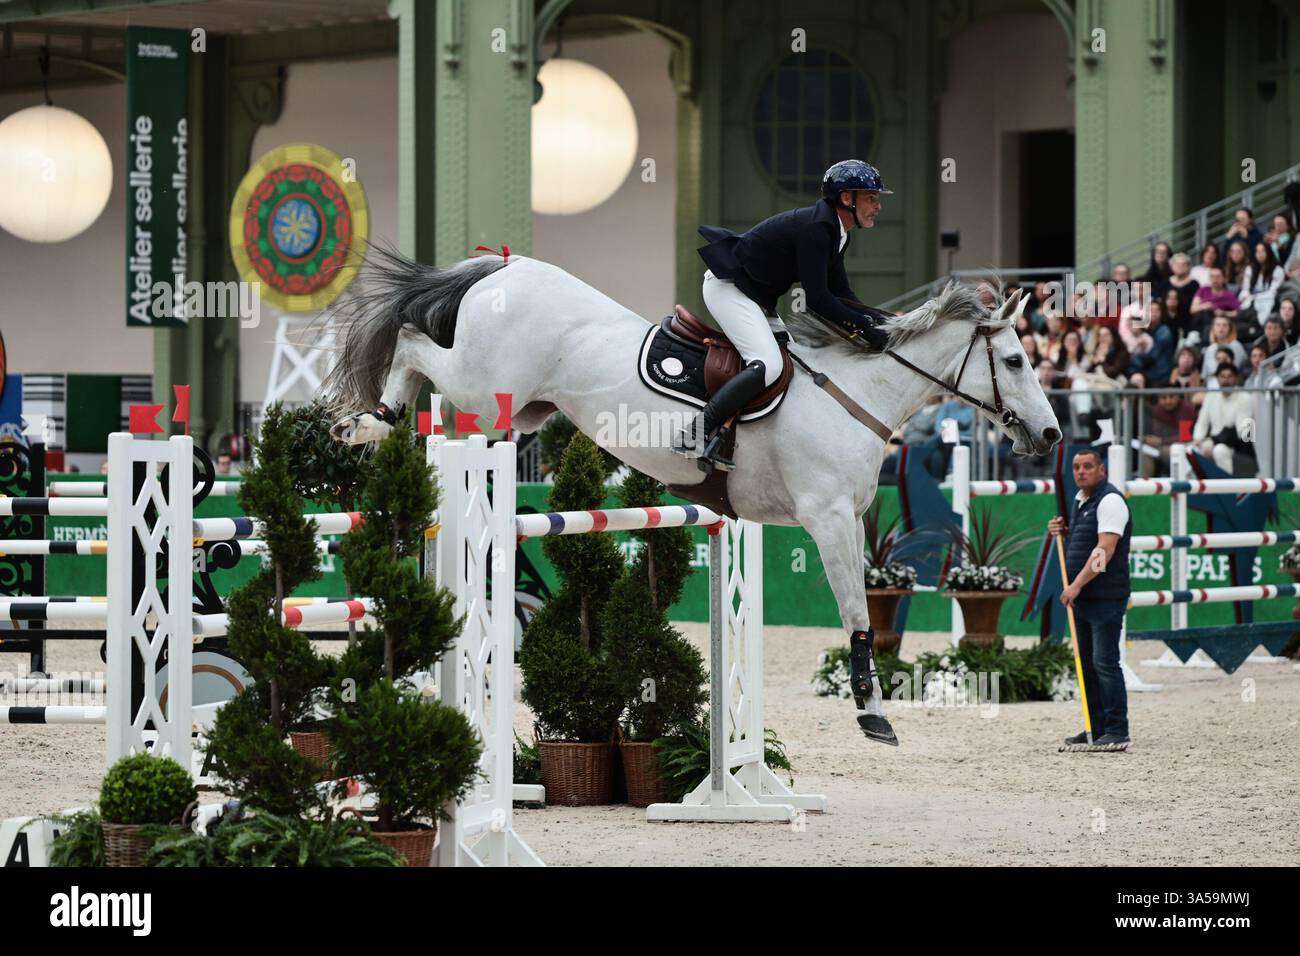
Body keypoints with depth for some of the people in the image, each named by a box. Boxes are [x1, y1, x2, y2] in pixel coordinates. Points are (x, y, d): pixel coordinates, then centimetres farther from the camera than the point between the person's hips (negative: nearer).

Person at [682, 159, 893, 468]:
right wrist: (865, 327, -22)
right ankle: (695, 434, -27)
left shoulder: (834, 233, 9)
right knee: (768, 364, -25)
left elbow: (841, 295, 13)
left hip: (756, 297, 11)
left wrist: (882, 320, -1)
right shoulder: (815, 228, -23)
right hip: (727, 288, -11)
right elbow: (817, 299, -26)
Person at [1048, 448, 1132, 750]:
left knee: (1105, 662, -11)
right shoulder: (1080, 500, 17)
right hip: (1082, 599, 10)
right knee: (1086, 663, 11)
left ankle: (1117, 732, -10)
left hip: (1105, 598, -10)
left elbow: (1105, 549, -22)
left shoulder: (1110, 500, -13)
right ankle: (1097, 729, 17)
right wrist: (1063, 530, 12)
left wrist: (1077, 584, -24)